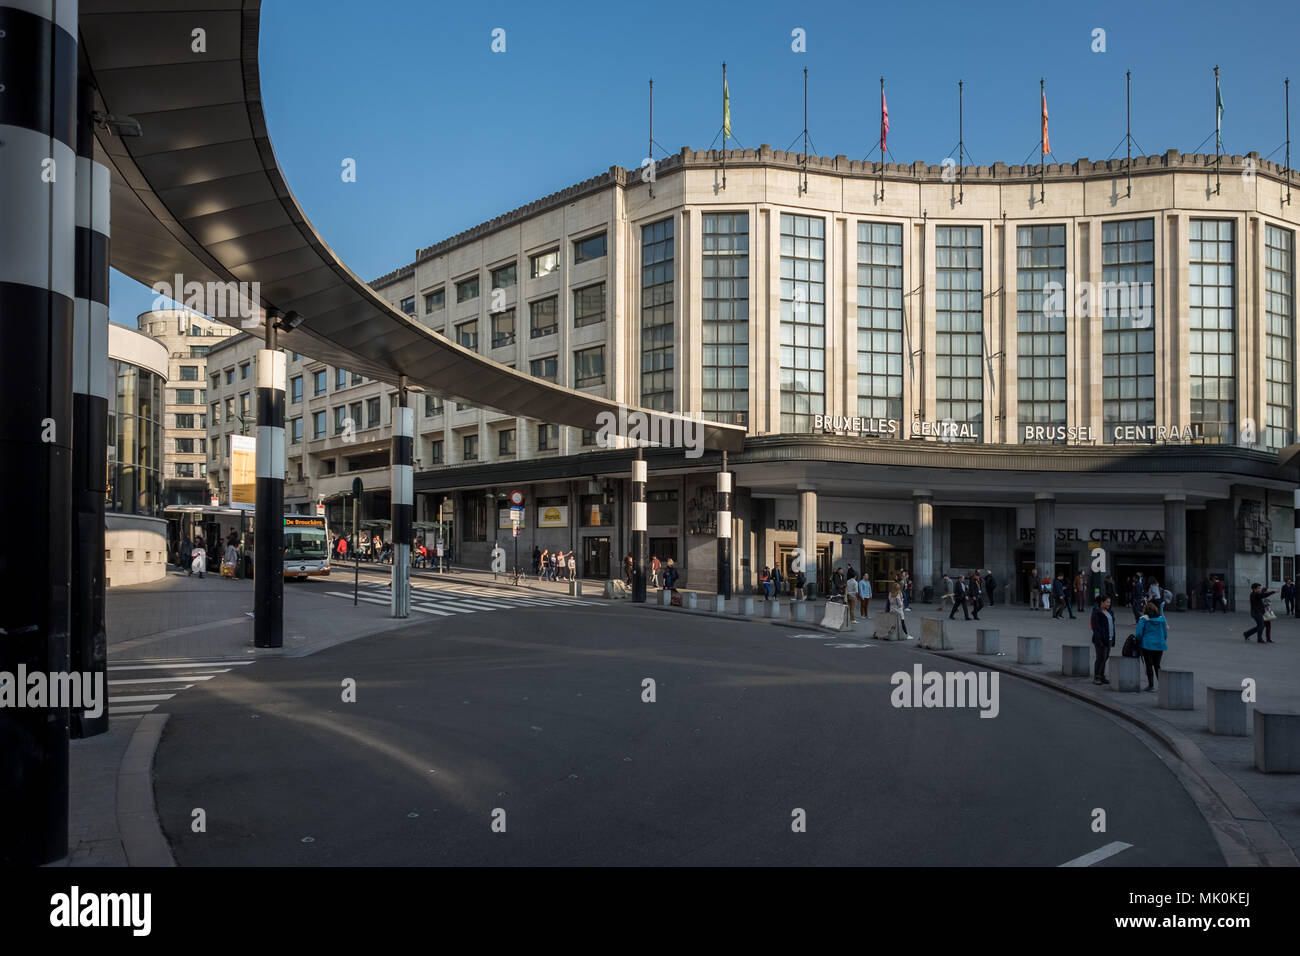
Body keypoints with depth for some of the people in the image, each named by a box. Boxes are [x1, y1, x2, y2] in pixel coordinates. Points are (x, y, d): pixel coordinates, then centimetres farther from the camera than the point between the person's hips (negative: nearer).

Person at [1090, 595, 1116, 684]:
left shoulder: (1108, 612, 15)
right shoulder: (1096, 612, -10)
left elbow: (1111, 625, 18)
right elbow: (1095, 627, -15)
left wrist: (1113, 639, 14)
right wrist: (1099, 640, -21)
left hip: (1109, 639, 8)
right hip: (1100, 639, -8)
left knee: (1105, 658, 9)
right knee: (1101, 658, -8)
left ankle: (1101, 677, 16)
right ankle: (1095, 678, -2)